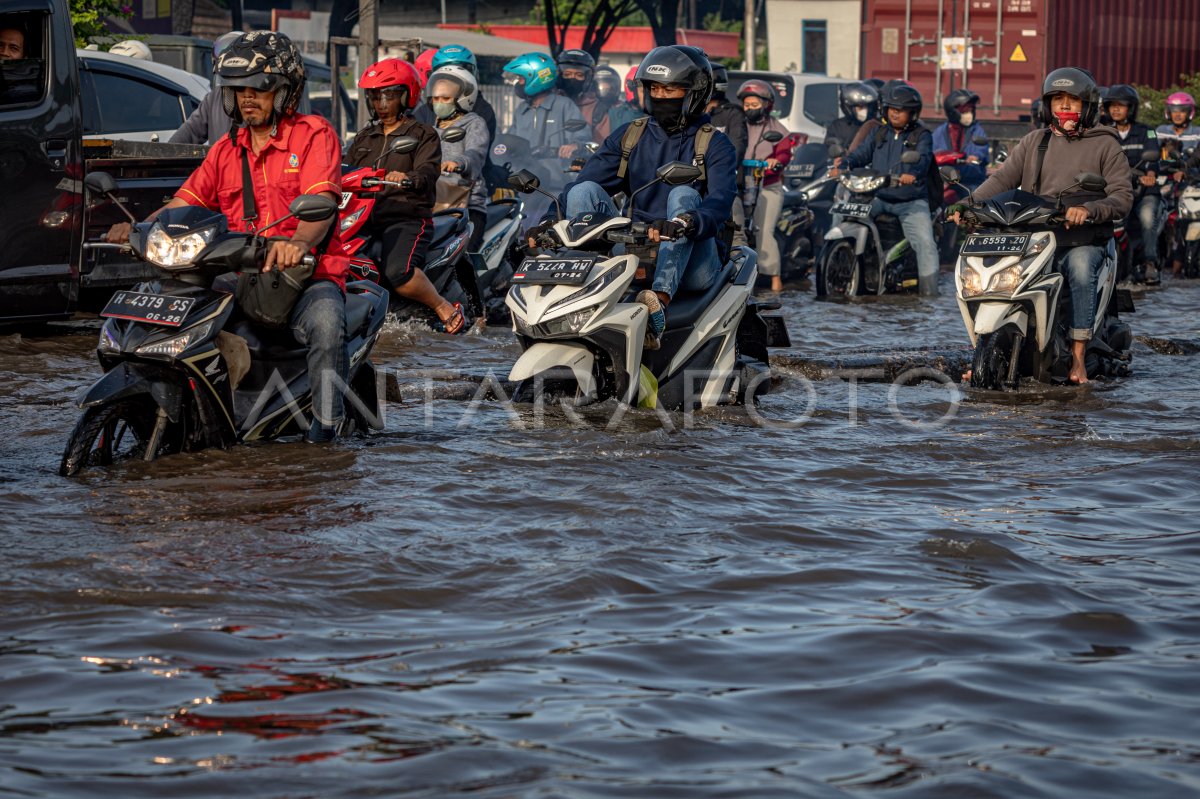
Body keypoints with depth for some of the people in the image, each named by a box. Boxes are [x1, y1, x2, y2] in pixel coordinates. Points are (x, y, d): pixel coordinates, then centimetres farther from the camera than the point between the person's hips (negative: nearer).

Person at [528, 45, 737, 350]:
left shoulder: (715, 144, 3)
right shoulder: (629, 136, 15)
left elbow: (720, 201, -16)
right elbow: (587, 179, 4)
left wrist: (686, 223, -38)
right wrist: (550, 220, -16)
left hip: (690, 263, -3)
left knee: (683, 196, -31)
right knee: (584, 191, -13)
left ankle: (660, 303, -53)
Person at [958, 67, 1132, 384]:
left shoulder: (1105, 144, 7)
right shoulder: (1034, 142, 18)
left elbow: (1123, 196, -3)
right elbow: (1003, 178, 7)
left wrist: (1088, 209, -23)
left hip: (1084, 241, -4)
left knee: (1080, 267, -35)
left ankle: (1078, 356, -32)